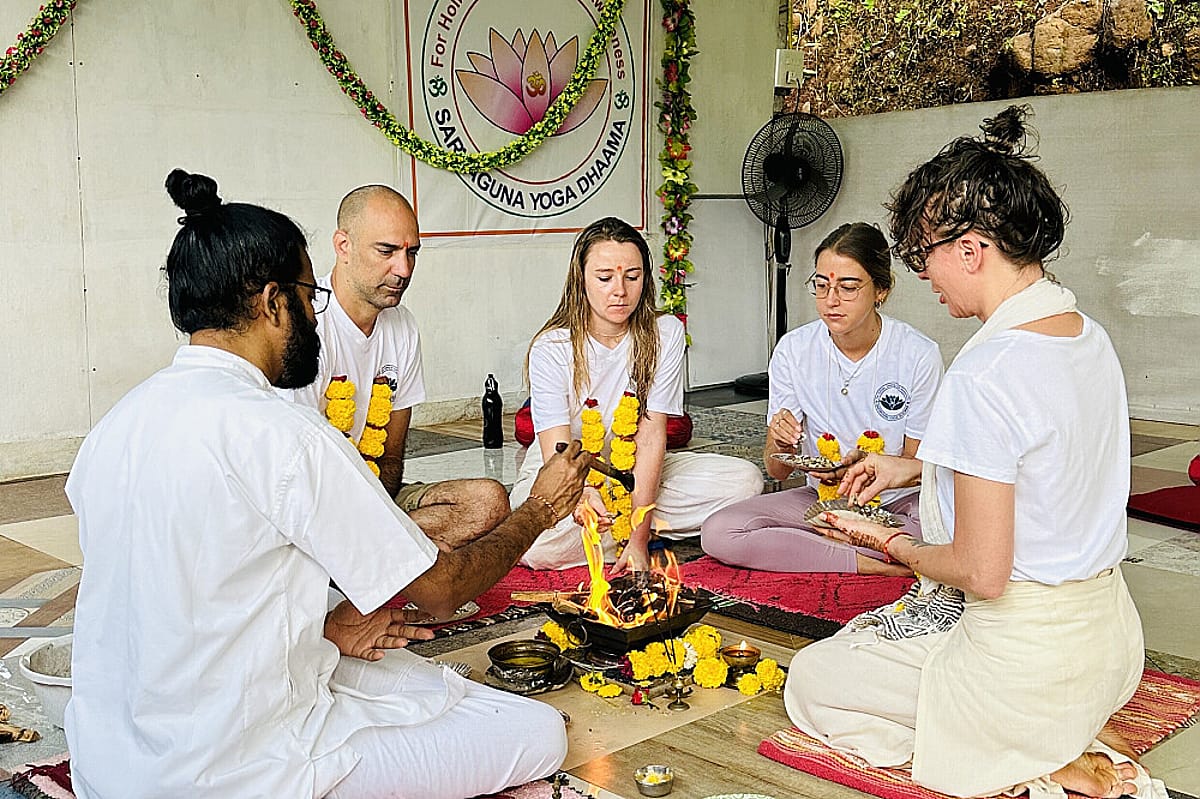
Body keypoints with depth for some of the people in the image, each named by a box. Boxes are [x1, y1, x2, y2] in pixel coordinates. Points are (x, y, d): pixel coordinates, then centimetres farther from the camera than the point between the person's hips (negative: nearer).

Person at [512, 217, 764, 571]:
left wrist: (638, 538, -26)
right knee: (538, 545, -35)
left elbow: (652, 435, -18)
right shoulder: (551, 348, -18)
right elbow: (557, 453, -26)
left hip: (638, 471, 2)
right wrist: (580, 494, -51)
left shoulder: (664, 333, -12)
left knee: (745, 480, -18)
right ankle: (659, 532, -12)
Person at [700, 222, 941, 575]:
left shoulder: (919, 355, -12)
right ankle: (873, 564, -17)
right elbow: (777, 471, -3)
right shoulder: (793, 350, -7)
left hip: (896, 503, -1)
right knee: (717, 534, -23)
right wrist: (781, 445, -27)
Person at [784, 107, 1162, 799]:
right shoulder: (1091, 337, 1)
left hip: (1028, 655, -9)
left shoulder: (986, 374, -27)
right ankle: (1076, 735, 12)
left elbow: (981, 572, -24)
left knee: (812, 679, 12)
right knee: (862, 634, 27)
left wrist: (894, 547, -4)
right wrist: (913, 468, 18)